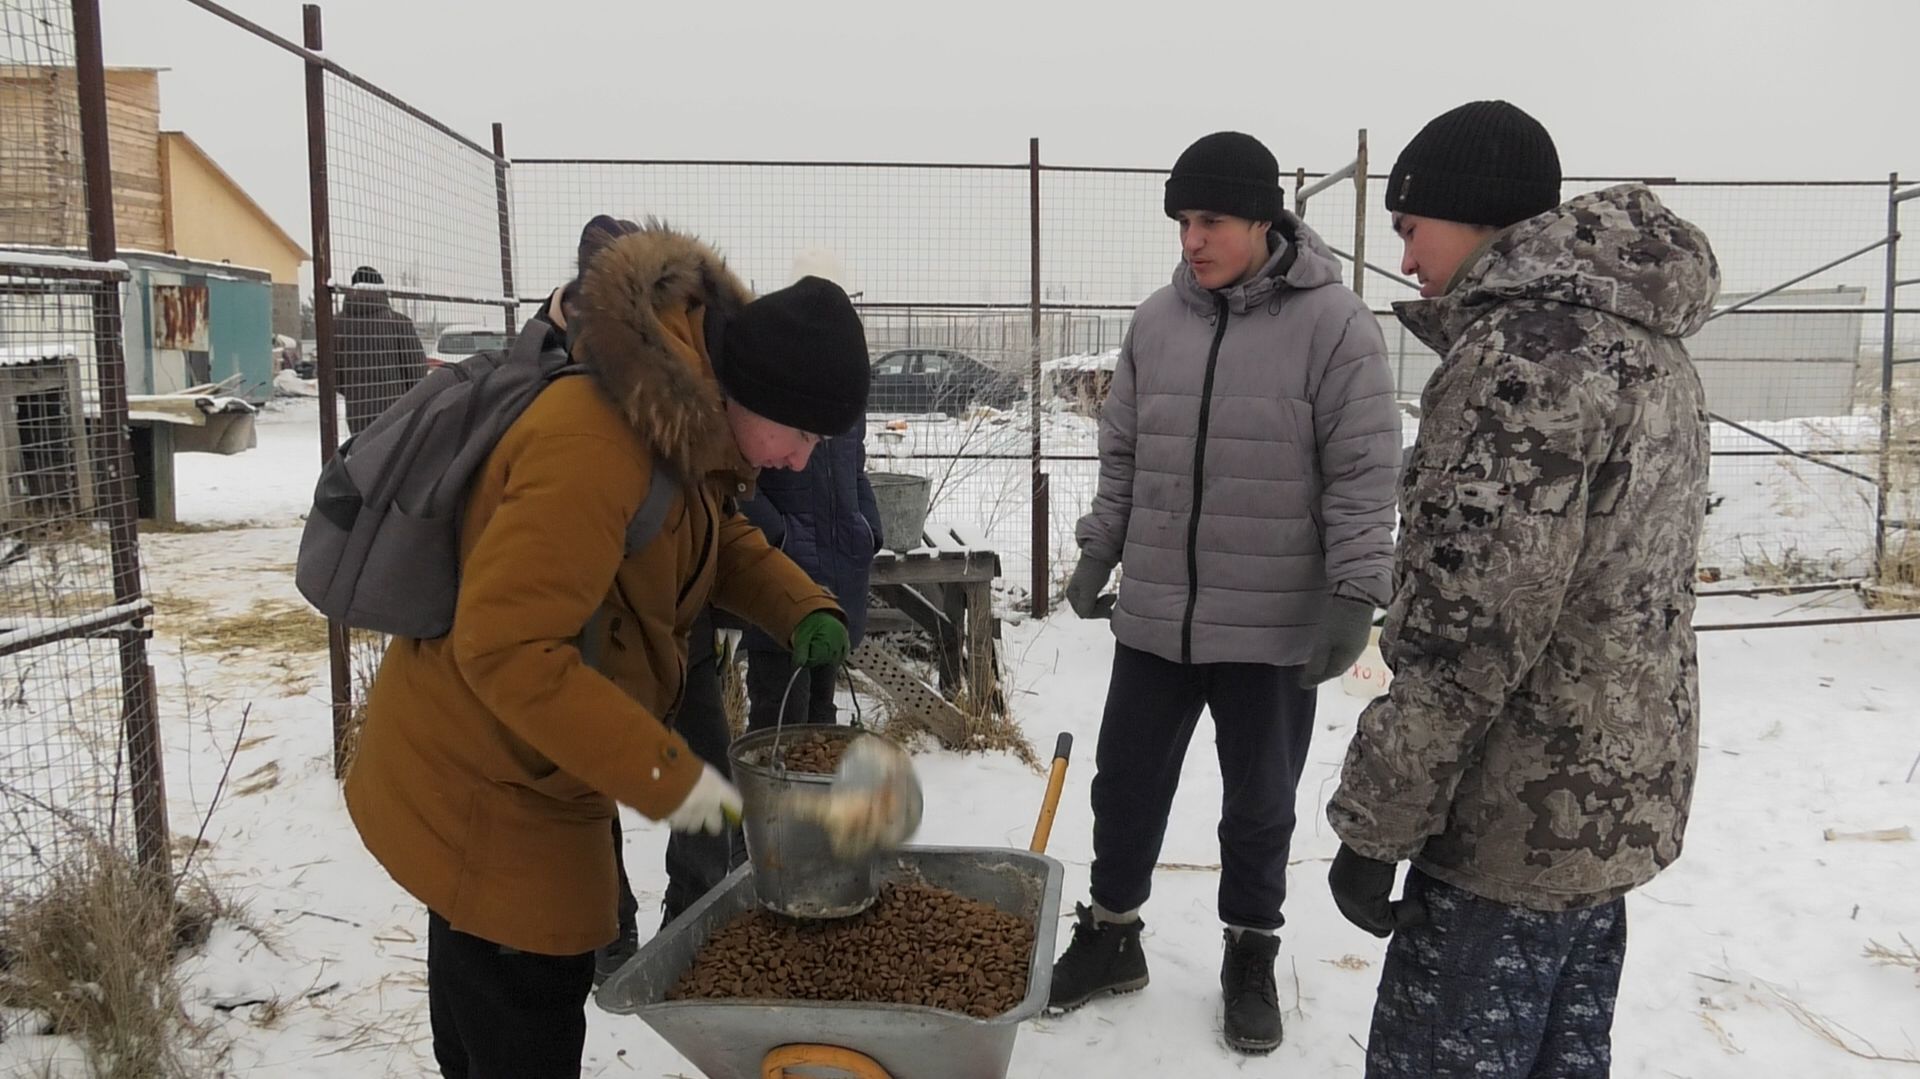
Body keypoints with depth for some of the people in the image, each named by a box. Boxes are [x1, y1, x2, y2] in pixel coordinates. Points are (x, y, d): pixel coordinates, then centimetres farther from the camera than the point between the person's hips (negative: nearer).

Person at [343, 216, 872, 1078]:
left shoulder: (685, 415, -3)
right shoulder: (593, 449, -33)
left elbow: (717, 534, 13)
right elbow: (505, 648, -34)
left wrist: (803, 611, -6)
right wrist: (663, 775, -31)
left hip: (511, 770, 9)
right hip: (482, 787, -9)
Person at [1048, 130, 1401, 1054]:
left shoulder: (1333, 322, -10)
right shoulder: (1157, 320, 4)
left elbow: (1363, 475, -11)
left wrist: (1353, 595, -15)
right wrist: (1098, 550, 13)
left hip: (1274, 625, -4)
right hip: (1153, 614, 4)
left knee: (1258, 804, 13)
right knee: (1126, 784, 14)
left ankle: (1250, 957, 34)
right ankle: (1109, 936, 35)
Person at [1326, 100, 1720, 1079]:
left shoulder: (1526, 346, -19)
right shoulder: (1646, 342, 12)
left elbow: (1469, 626, -24)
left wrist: (1375, 821, -16)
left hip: (1520, 819, -10)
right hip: (1623, 796, 10)